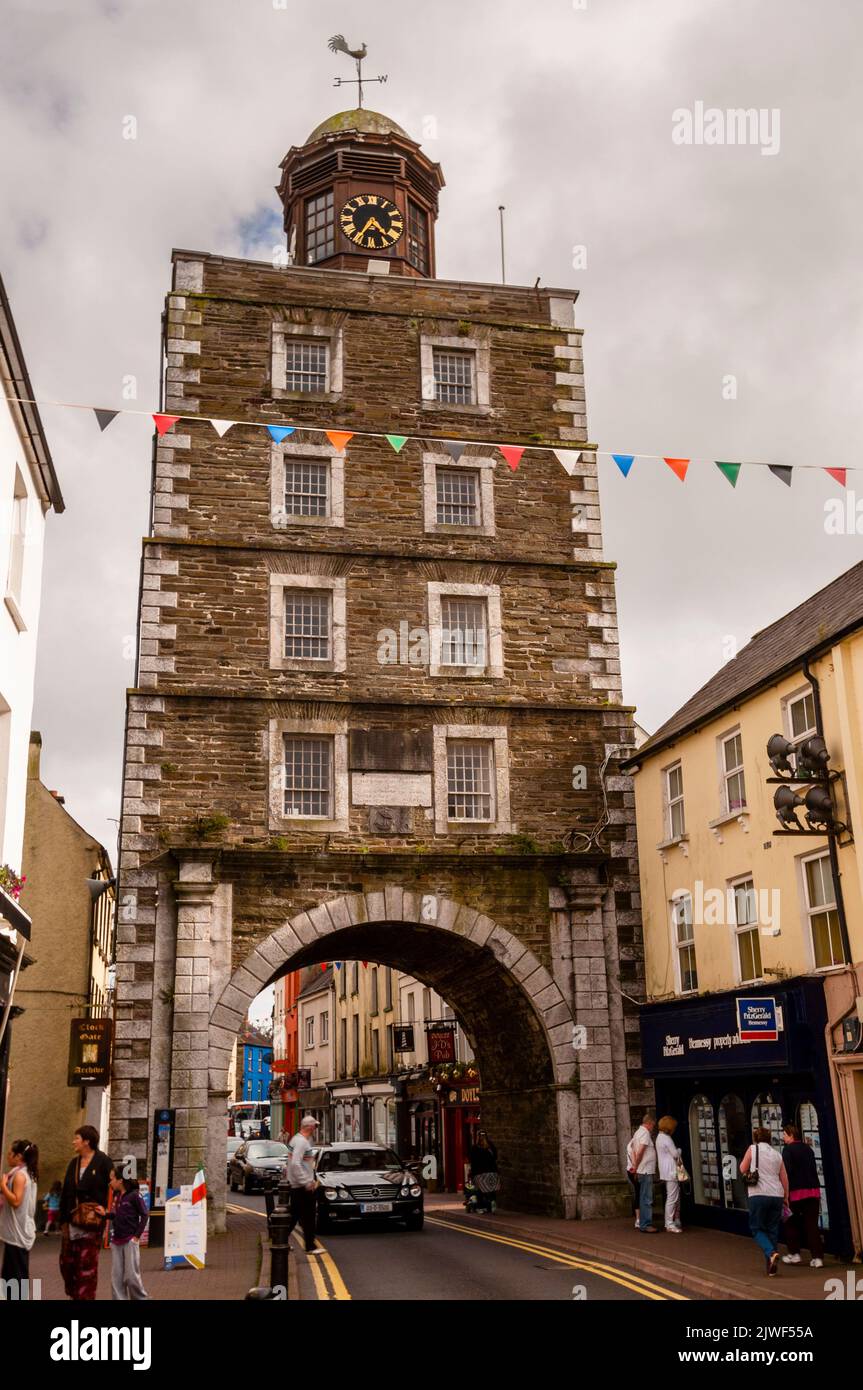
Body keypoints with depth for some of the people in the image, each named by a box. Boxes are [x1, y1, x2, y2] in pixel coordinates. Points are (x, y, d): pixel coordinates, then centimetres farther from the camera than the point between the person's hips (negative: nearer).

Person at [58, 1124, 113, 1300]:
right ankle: (72, 1293, 25)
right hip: (72, 1220, 6)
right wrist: (63, 1218, 9)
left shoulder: (103, 1162, -7)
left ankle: (85, 1295, 8)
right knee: (67, 1260, 9)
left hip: (92, 1220, -6)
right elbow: (65, 1192, 12)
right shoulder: (74, 1163, 12)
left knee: (87, 1263, -1)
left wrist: (106, 1209, -11)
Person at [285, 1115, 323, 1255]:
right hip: (303, 1186, -10)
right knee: (308, 1217, -1)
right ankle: (310, 1246, 3)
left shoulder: (296, 1139, 12)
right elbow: (295, 1164, -27)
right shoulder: (302, 1142, -19)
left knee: (294, 1215, 17)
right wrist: (307, 1182, -23)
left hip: (294, 1185, 10)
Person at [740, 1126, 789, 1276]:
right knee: (772, 1230, 13)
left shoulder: (753, 1149, 2)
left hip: (758, 1195, -4)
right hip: (777, 1195, 4)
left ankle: (771, 1253, -20)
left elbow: (743, 1169, 6)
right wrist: (786, 1197, 22)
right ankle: (771, 1267, 11)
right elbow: (784, 1178, 13)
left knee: (757, 1229, 5)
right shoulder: (777, 1154, 12)